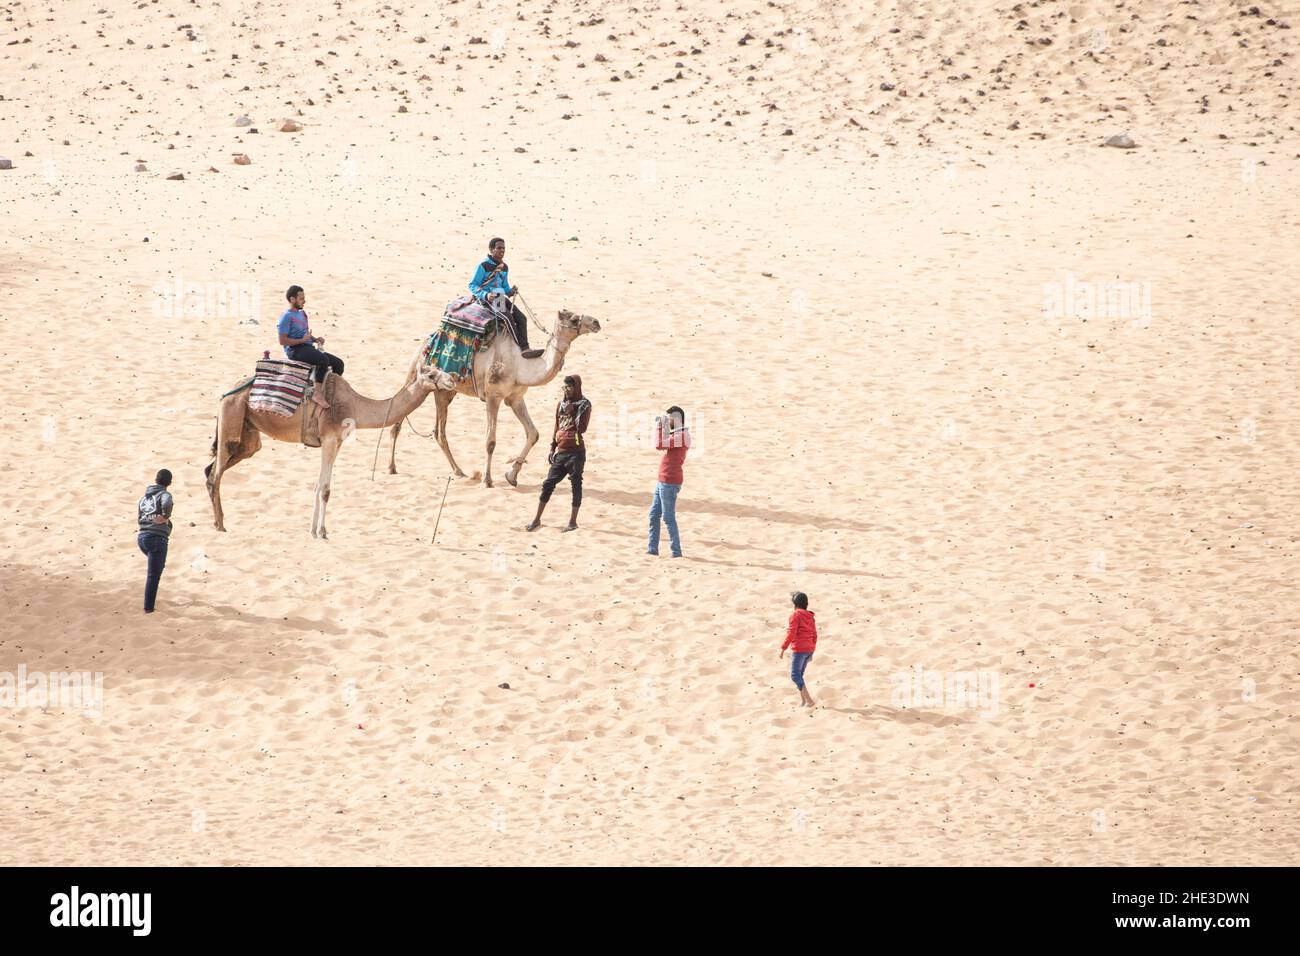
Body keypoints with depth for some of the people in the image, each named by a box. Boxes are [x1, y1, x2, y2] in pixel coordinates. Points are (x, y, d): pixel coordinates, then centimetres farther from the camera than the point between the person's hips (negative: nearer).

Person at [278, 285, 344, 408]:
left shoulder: (302, 314, 20)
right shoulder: (287, 317, -8)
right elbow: (283, 340, -15)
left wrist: (315, 339, 9)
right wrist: (302, 340, -17)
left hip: (308, 348, 9)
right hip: (295, 350, -9)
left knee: (338, 363, 2)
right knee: (323, 359, -34)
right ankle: (317, 393, -30)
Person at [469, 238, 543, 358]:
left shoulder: (504, 268, 12)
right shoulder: (483, 266, -10)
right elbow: (472, 286, -9)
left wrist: (511, 291, 0)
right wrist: (486, 295, -24)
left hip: (501, 297, 8)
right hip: (486, 299, -8)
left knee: (521, 318, -10)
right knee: (508, 317, -27)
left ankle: (525, 348, -16)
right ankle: (520, 347, -25)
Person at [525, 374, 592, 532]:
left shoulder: (584, 405, -3)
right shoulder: (561, 404, 14)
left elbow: (582, 428, -13)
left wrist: (572, 412, -16)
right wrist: (552, 448, 19)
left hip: (576, 452, -6)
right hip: (561, 452, 6)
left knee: (576, 485, 1)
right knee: (548, 484, 3)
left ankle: (573, 521, 8)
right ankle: (537, 519, 9)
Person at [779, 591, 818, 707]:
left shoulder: (796, 615, -9)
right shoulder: (810, 616, 13)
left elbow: (791, 633, -16)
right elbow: (814, 636, 17)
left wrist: (783, 649, -13)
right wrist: (811, 652, 26)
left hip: (798, 649, -8)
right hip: (809, 649, 8)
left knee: (795, 675, -7)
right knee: (799, 675, 17)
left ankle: (809, 701, -16)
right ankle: (802, 701, 15)